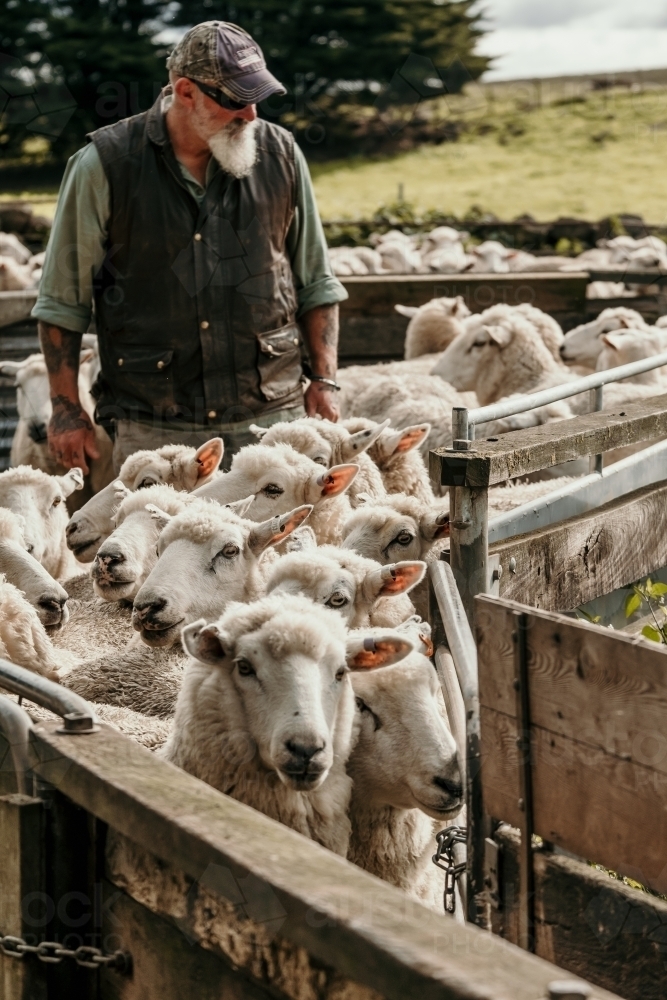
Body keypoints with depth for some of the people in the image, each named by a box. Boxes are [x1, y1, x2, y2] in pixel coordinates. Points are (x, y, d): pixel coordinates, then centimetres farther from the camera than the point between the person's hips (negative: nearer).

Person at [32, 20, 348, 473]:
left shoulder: (279, 154, 4)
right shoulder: (104, 164, -4)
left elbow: (316, 282, 13)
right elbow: (63, 301, 2)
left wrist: (324, 380, 6)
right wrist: (67, 409, 0)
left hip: (272, 417, 2)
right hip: (153, 430, -2)